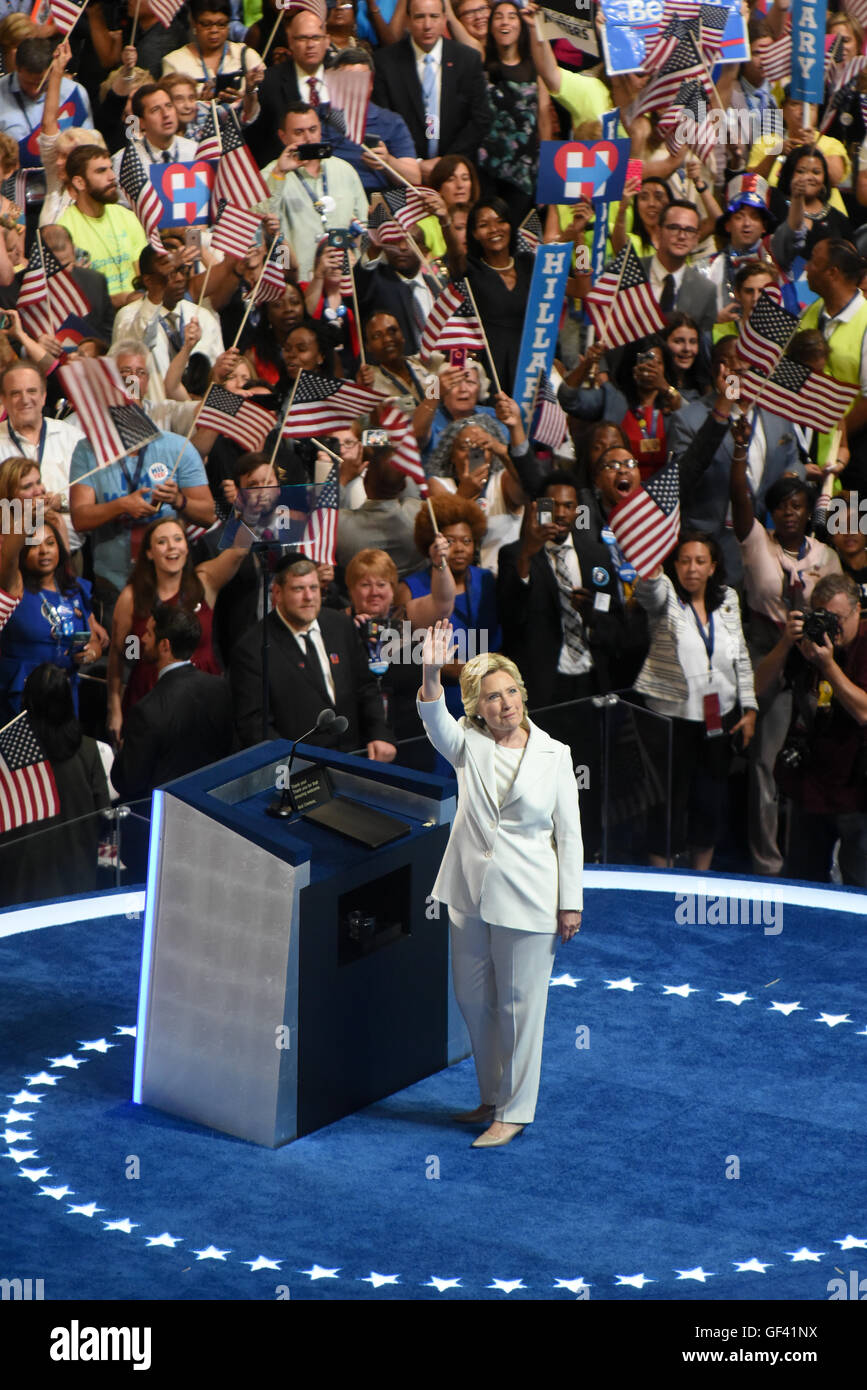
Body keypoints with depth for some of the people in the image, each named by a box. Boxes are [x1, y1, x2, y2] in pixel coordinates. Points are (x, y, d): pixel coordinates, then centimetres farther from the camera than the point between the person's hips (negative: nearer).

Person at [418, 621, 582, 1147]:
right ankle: (493, 1098, 30)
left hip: (526, 900, -4)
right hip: (469, 893, 4)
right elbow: (436, 721, -21)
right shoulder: (470, 747, 2)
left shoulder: (554, 755, -3)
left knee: (520, 1005, 2)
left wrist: (571, 903, -3)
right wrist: (432, 674, -40)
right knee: (473, 1000, 14)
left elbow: (569, 834, 0)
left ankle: (515, 1111, 13)